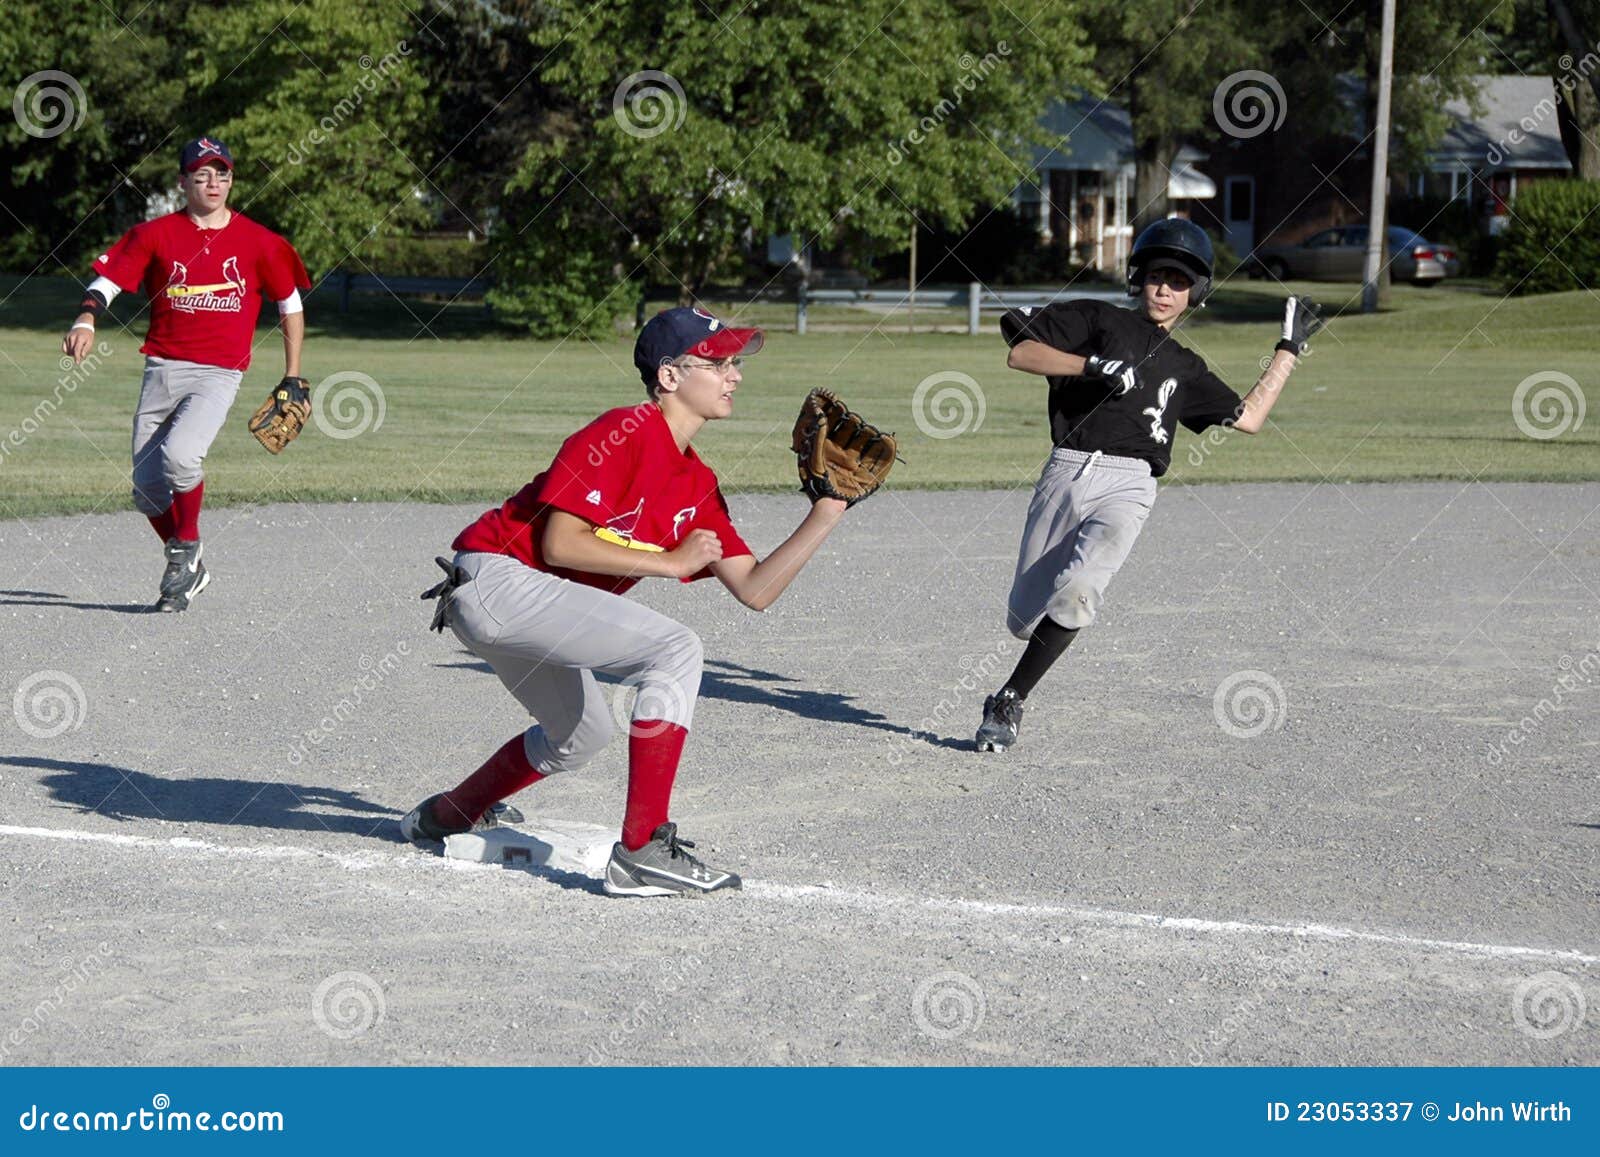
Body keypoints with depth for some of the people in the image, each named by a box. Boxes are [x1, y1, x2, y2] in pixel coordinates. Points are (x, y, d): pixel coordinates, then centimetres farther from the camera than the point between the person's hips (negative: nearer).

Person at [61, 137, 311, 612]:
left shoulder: (258, 241, 3)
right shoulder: (156, 234, 4)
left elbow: (290, 304, 13)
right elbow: (107, 279, -2)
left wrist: (293, 377, 11)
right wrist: (86, 320, -23)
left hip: (219, 372, -3)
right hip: (162, 370, 3)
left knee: (179, 454, -28)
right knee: (147, 487, 2)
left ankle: (186, 551, -3)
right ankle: (189, 571, 26)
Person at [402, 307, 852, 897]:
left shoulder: (697, 484, 12)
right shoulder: (625, 433, -15)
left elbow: (755, 589, 9)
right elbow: (559, 544, -21)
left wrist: (825, 514, 1)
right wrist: (671, 562, -15)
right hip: (495, 578, -11)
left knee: (580, 735, 30)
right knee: (675, 648, -21)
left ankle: (443, 816, 48)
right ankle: (642, 852, -25)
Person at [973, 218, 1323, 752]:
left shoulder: (1184, 367, 24)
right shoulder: (1099, 319, 13)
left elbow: (1249, 416, 23)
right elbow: (1020, 353, 2)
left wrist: (1290, 348, 26)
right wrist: (1094, 365, -9)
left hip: (1127, 487, 1)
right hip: (1066, 472, -1)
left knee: (1076, 592, -27)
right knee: (1024, 616, 2)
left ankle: (1009, 703, -16)